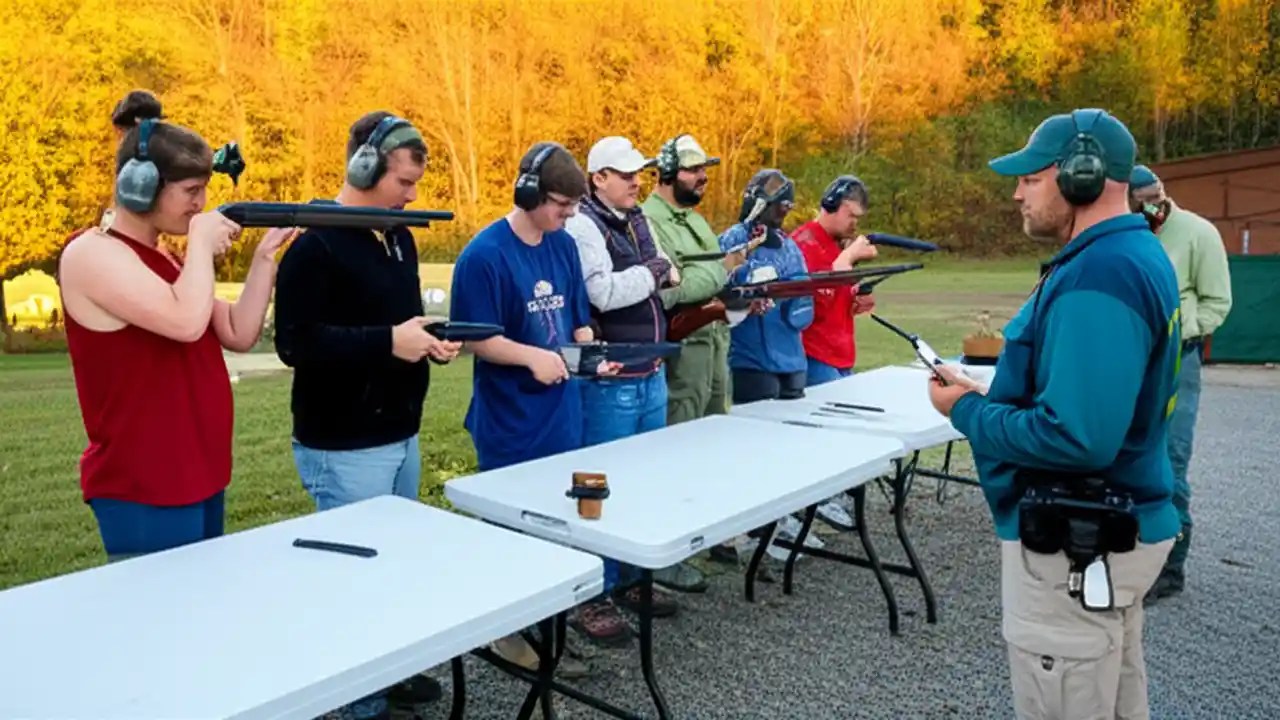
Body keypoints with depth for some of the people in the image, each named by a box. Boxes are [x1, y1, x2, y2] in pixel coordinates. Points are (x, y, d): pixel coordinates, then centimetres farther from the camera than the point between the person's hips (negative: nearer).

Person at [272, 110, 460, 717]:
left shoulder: (399, 238, 11)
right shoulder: (316, 244, -14)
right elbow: (294, 342, -21)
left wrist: (428, 340, 0)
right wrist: (389, 342, -25)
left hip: (401, 437, 8)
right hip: (343, 448, -8)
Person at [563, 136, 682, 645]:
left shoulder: (639, 222, 14)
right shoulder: (582, 226, -12)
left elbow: (668, 282, 17)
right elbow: (606, 293, -24)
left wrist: (661, 274, -4)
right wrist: (656, 271, -11)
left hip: (651, 376, 8)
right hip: (609, 383, -8)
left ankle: (632, 578, 31)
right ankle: (592, 597, 13)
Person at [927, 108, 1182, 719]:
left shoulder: (1097, 276, -24)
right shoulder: (1135, 255, 9)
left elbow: (1077, 436, -31)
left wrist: (966, 411, -17)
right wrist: (990, 397, 6)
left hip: (1075, 544, -10)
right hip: (1114, 526, 10)